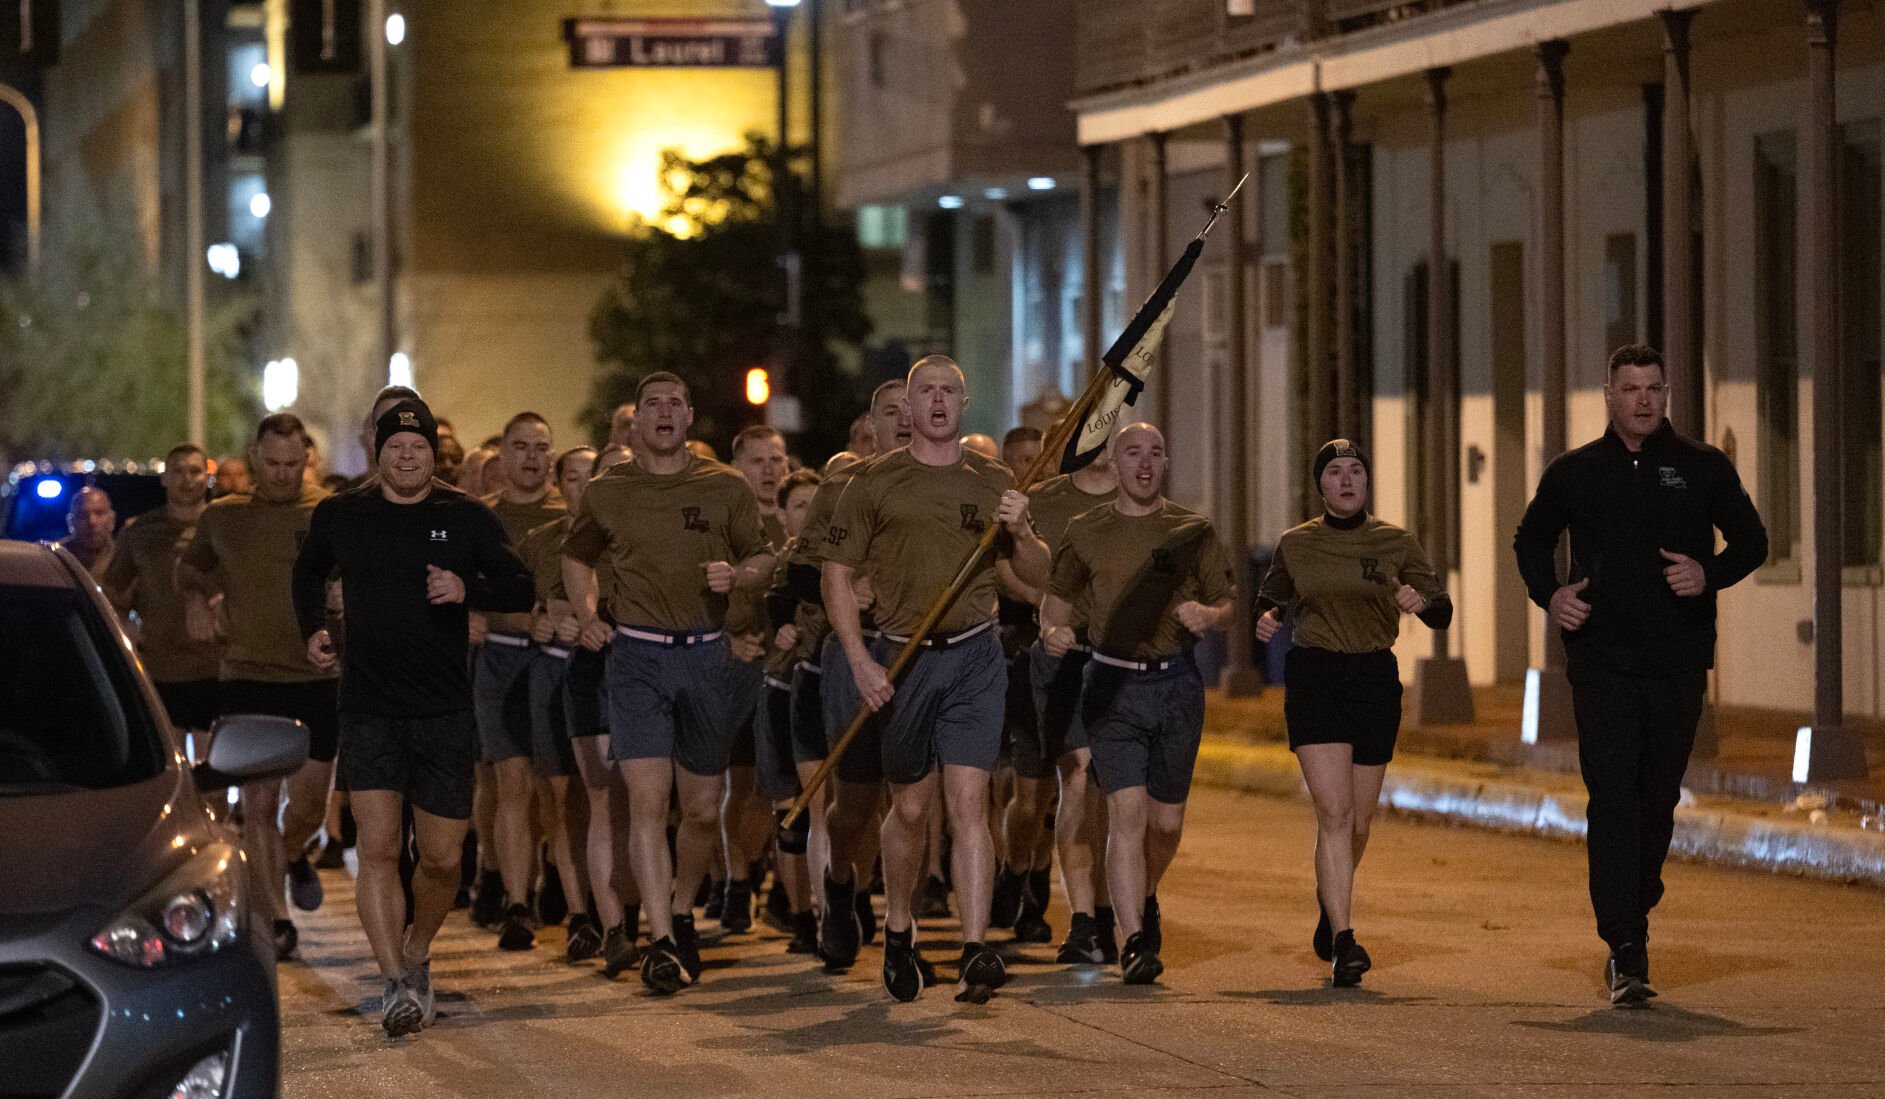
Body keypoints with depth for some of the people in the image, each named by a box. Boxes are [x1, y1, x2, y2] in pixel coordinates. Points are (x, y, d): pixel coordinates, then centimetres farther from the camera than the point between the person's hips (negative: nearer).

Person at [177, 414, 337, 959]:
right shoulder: (221, 518, 7)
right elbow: (189, 566, 25)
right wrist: (195, 600, 5)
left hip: (317, 676, 0)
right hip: (247, 676, 1)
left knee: (308, 802, 4)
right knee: (259, 801, -5)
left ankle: (294, 857, 38)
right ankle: (275, 920, 0)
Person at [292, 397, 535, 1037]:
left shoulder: (465, 518, 3)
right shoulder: (340, 517, 6)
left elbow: (521, 589, 2)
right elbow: (308, 574, 27)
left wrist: (468, 589, -15)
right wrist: (312, 632, 14)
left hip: (445, 712, 1)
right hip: (369, 709, -1)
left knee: (442, 857, 4)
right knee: (378, 847, -14)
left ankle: (416, 956, 30)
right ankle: (397, 985, -16)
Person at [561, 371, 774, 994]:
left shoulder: (725, 489, 5)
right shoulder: (606, 494, 6)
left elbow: (763, 558, 13)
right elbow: (576, 558, 22)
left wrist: (737, 575, -10)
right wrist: (586, 614, 6)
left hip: (706, 655, 2)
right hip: (636, 656, -1)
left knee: (703, 807, 9)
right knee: (648, 799, -14)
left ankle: (681, 911, 34)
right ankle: (661, 942, -18)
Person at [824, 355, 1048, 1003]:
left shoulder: (993, 482, 9)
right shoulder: (875, 482, 4)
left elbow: (1036, 578, 12)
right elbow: (837, 574, 4)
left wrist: (1020, 532, -9)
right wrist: (859, 660, -6)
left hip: (975, 657, 0)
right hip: (902, 659, 0)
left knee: (969, 803, -10)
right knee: (910, 808, 10)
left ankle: (976, 951, -15)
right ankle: (898, 930, 32)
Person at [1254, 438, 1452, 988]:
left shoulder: (1396, 544, 3)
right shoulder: (1295, 545, 4)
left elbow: (1441, 615, -4)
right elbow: (1270, 599, 21)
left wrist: (1423, 600, -27)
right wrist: (1267, 619, -3)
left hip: (1375, 680, 2)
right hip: (1314, 678, -2)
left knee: (1358, 823, 9)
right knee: (1334, 811, -16)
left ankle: (1329, 902, 41)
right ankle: (1343, 942, -20)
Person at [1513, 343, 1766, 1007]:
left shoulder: (1703, 468, 5)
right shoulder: (1575, 473, 7)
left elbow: (1751, 540, 12)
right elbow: (1531, 539, 22)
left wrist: (1711, 574, -9)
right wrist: (1548, 595, 3)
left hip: (1679, 660, 1)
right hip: (1601, 660, -1)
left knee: (1657, 800, 9)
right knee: (1612, 798, -12)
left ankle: (1630, 919, 30)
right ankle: (1626, 952, -16)